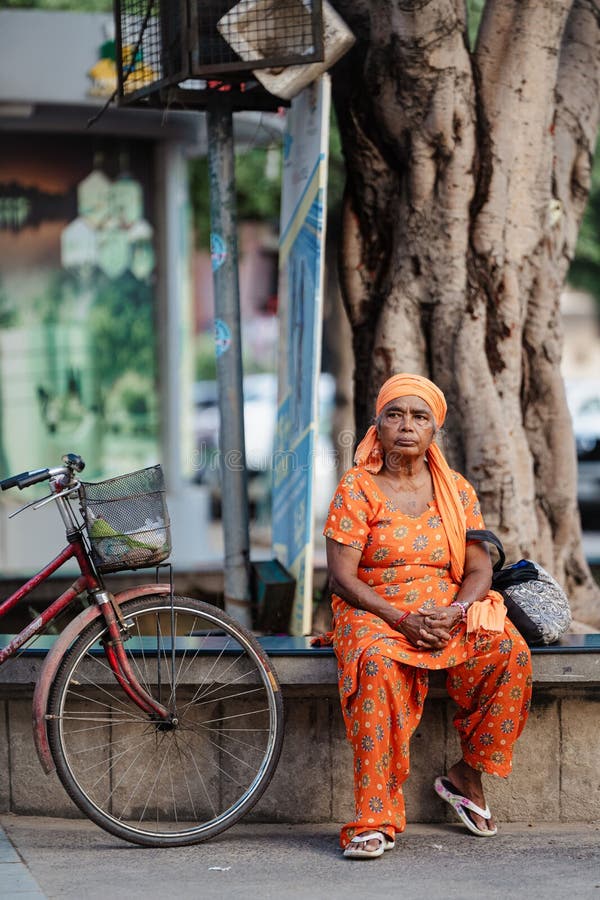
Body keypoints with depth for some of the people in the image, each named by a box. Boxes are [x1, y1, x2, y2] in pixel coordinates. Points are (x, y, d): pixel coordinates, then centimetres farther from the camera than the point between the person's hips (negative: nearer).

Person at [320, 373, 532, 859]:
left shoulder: (458, 490, 10)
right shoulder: (357, 489, -1)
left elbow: (479, 569, 5)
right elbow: (342, 577, -7)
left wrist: (452, 614, -17)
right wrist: (402, 619, -20)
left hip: (450, 614, 3)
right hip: (376, 615, -3)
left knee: (510, 652, -27)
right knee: (379, 665, -38)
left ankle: (468, 774, -6)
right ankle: (377, 819, -37)